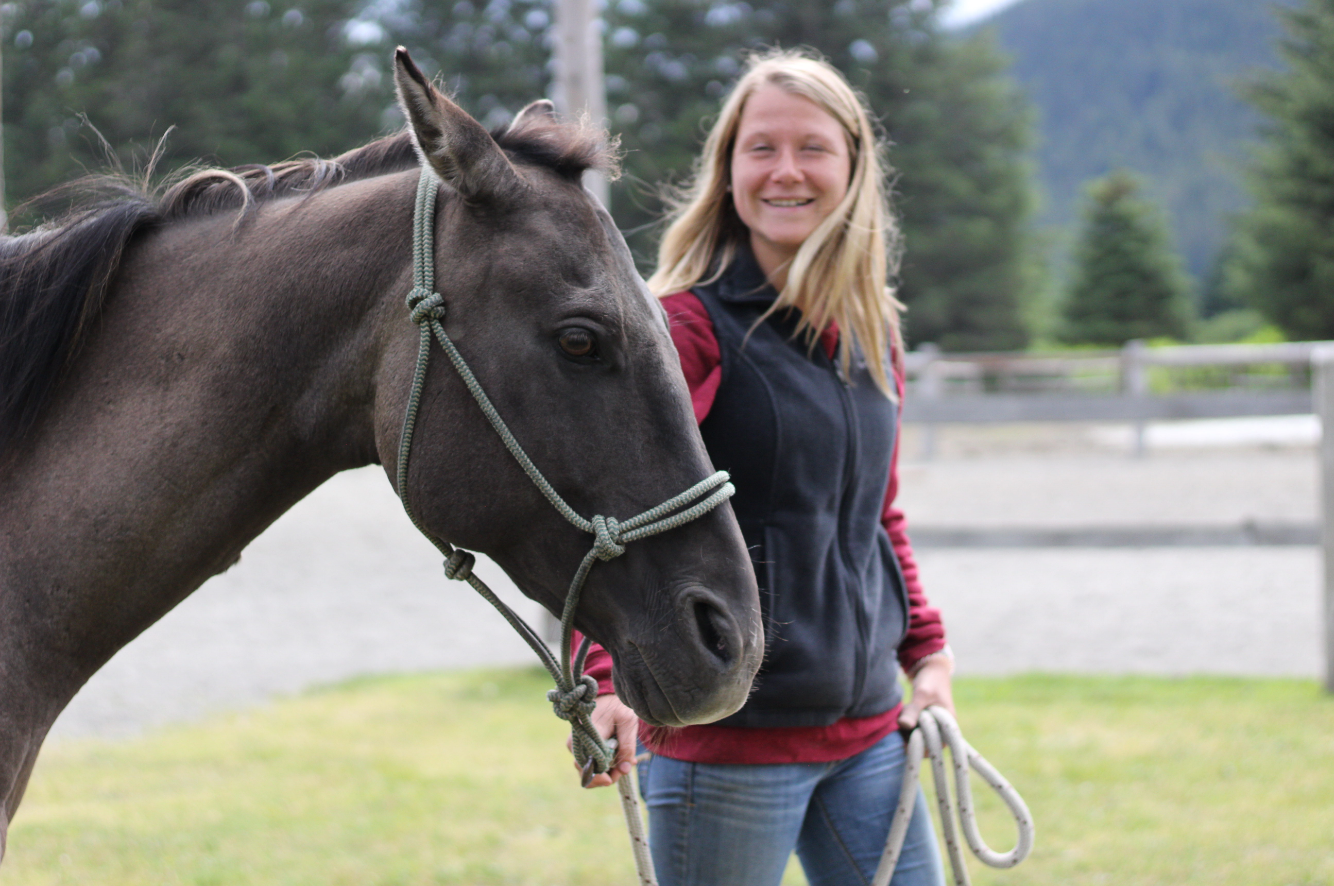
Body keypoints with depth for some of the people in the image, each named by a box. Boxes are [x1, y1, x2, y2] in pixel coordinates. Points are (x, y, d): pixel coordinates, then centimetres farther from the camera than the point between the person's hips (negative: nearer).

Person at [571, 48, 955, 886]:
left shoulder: (875, 333, 10)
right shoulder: (691, 327, -11)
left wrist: (927, 652, 13)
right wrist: (602, 681, -33)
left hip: (867, 727, 7)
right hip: (727, 735, -7)